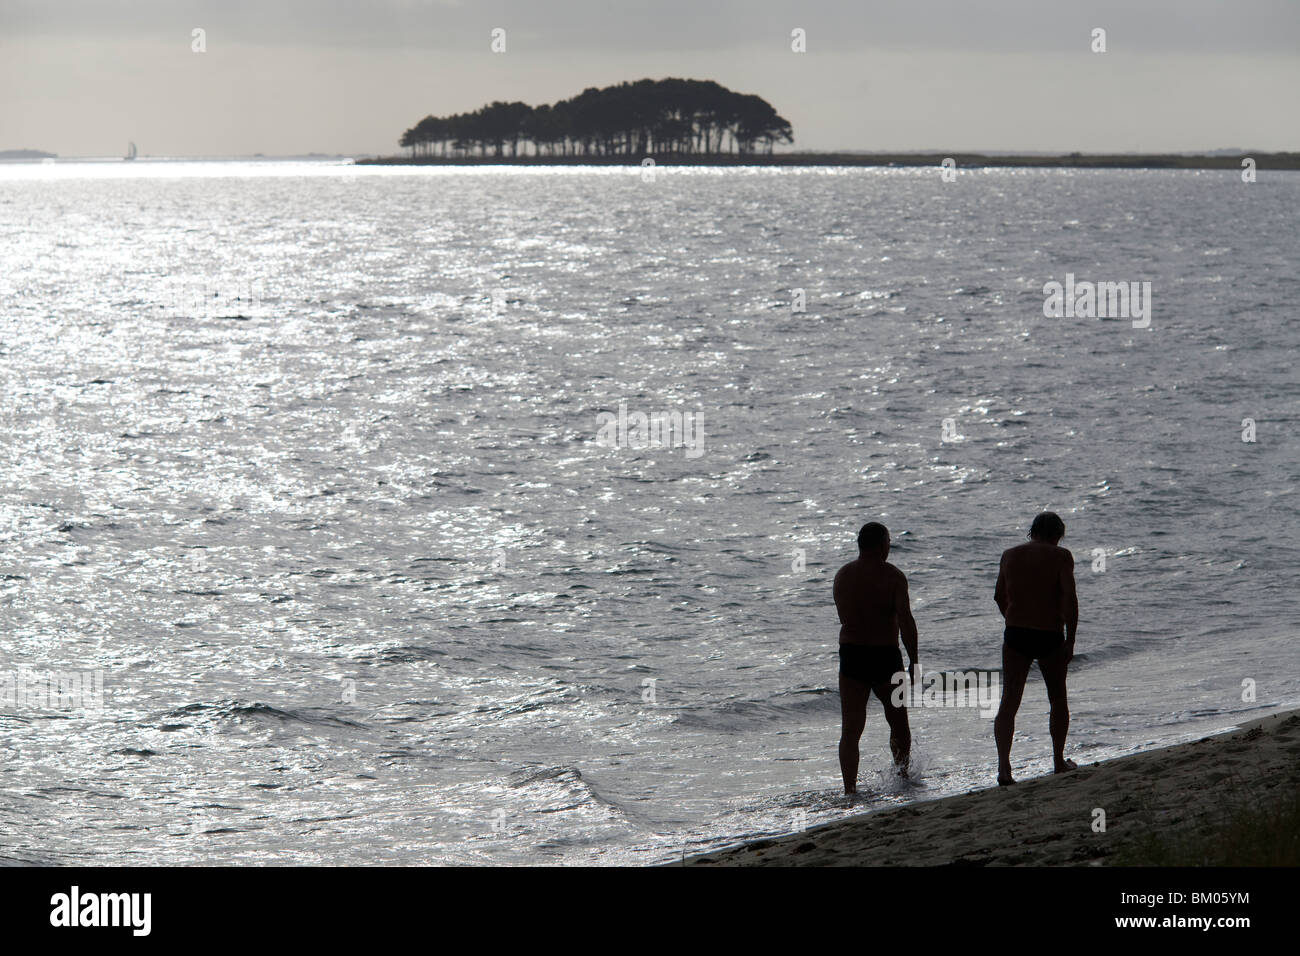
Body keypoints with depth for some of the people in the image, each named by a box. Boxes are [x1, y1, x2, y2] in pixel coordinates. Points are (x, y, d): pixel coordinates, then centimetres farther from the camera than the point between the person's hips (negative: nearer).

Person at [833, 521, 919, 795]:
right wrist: (914, 662, -13)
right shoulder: (892, 576, -9)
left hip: (850, 656, 3)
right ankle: (903, 777, 31)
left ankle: (850, 789, -13)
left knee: (850, 729, 0)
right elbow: (905, 620, -17)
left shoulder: (842, 575, 5)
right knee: (898, 723, 18)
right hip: (885, 657, -3)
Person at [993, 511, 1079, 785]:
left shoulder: (1010, 555, 7)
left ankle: (1003, 766, -15)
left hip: (1015, 636, 2)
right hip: (1050, 637, -2)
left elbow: (1000, 596, 16)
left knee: (1008, 703, 1)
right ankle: (1059, 761, 26)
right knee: (1058, 701, 19)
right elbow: (1069, 598, -13)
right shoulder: (1060, 556, -5)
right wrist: (1070, 640, -9)